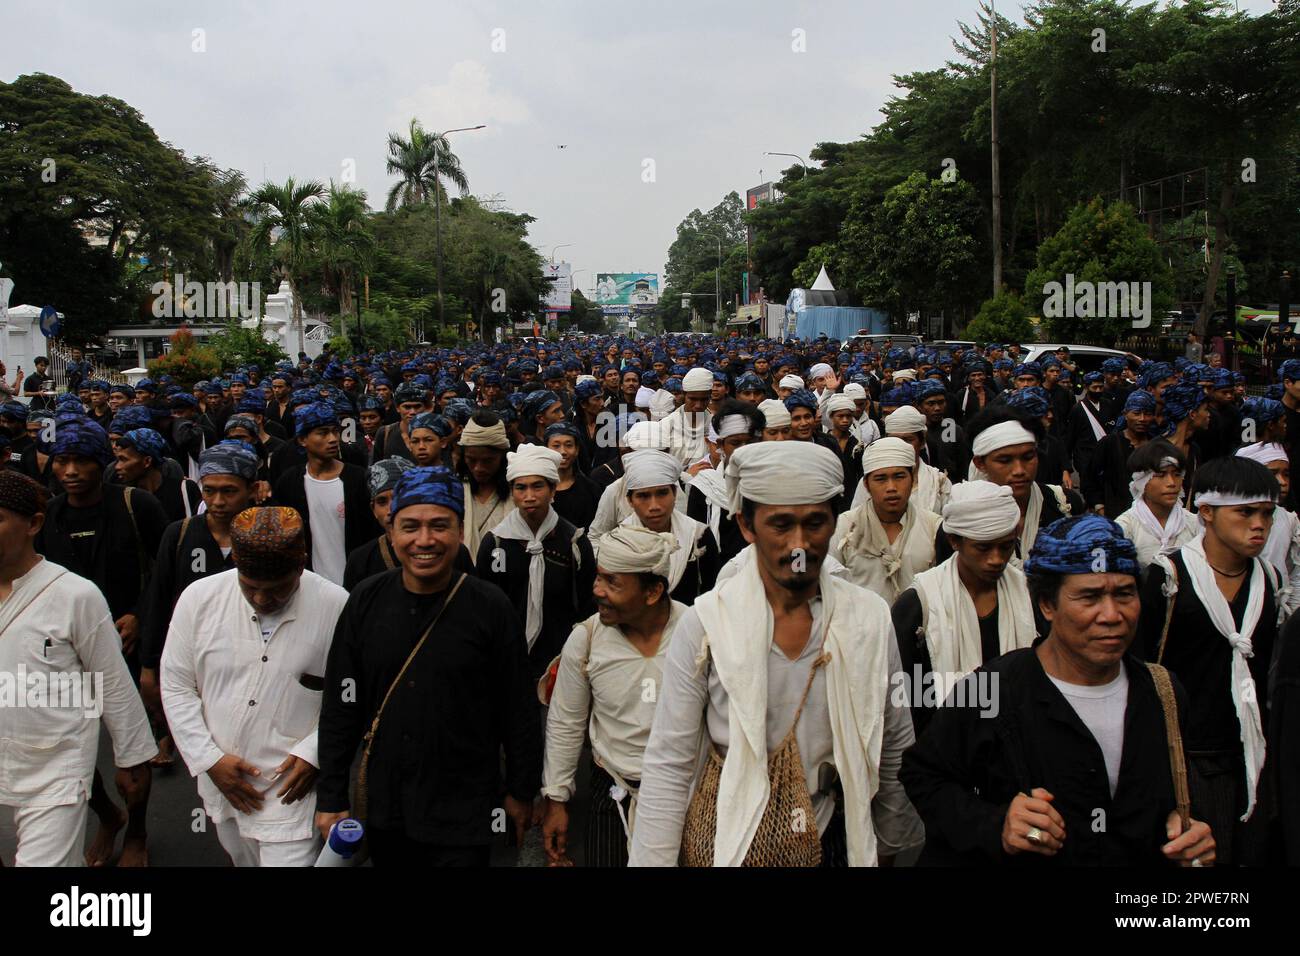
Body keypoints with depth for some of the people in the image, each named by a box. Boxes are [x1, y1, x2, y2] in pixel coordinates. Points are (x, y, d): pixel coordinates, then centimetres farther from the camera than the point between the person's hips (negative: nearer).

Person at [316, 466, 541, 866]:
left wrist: (522, 792, 1)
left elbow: (518, 711, -4)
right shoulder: (366, 600, -3)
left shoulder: (491, 607, -11)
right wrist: (330, 797, 2)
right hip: (383, 806, 3)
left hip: (464, 815, -3)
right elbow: (339, 706, 2)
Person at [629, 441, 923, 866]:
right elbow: (667, 767, -12)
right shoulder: (705, 624, -15)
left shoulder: (871, 619, -8)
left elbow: (894, 751, 4)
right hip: (725, 840, -2)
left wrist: (896, 845, 11)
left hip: (830, 839, 2)